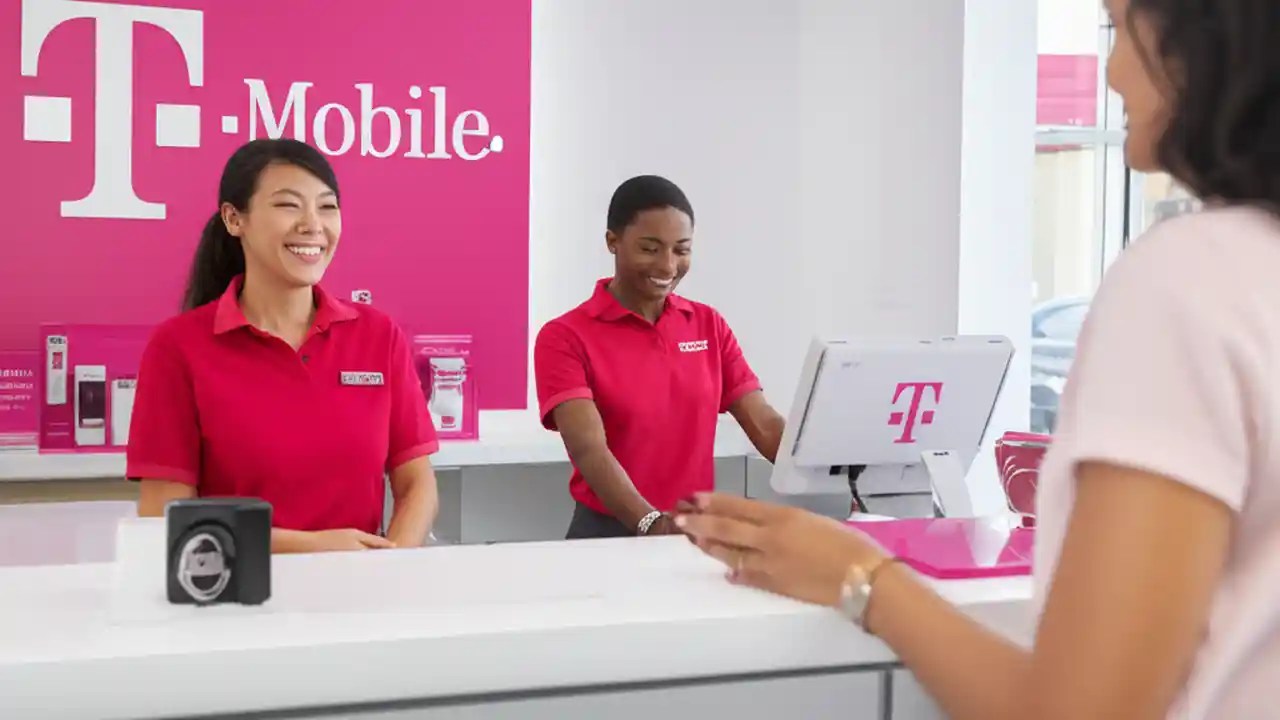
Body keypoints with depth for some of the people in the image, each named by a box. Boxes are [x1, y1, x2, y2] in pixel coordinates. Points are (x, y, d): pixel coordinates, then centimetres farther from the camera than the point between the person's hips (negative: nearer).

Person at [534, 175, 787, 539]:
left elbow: (765, 425, 1)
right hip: (609, 535, -2)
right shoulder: (565, 338, -5)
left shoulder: (710, 326, 9)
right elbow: (588, 449, -17)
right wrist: (652, 523, -32)